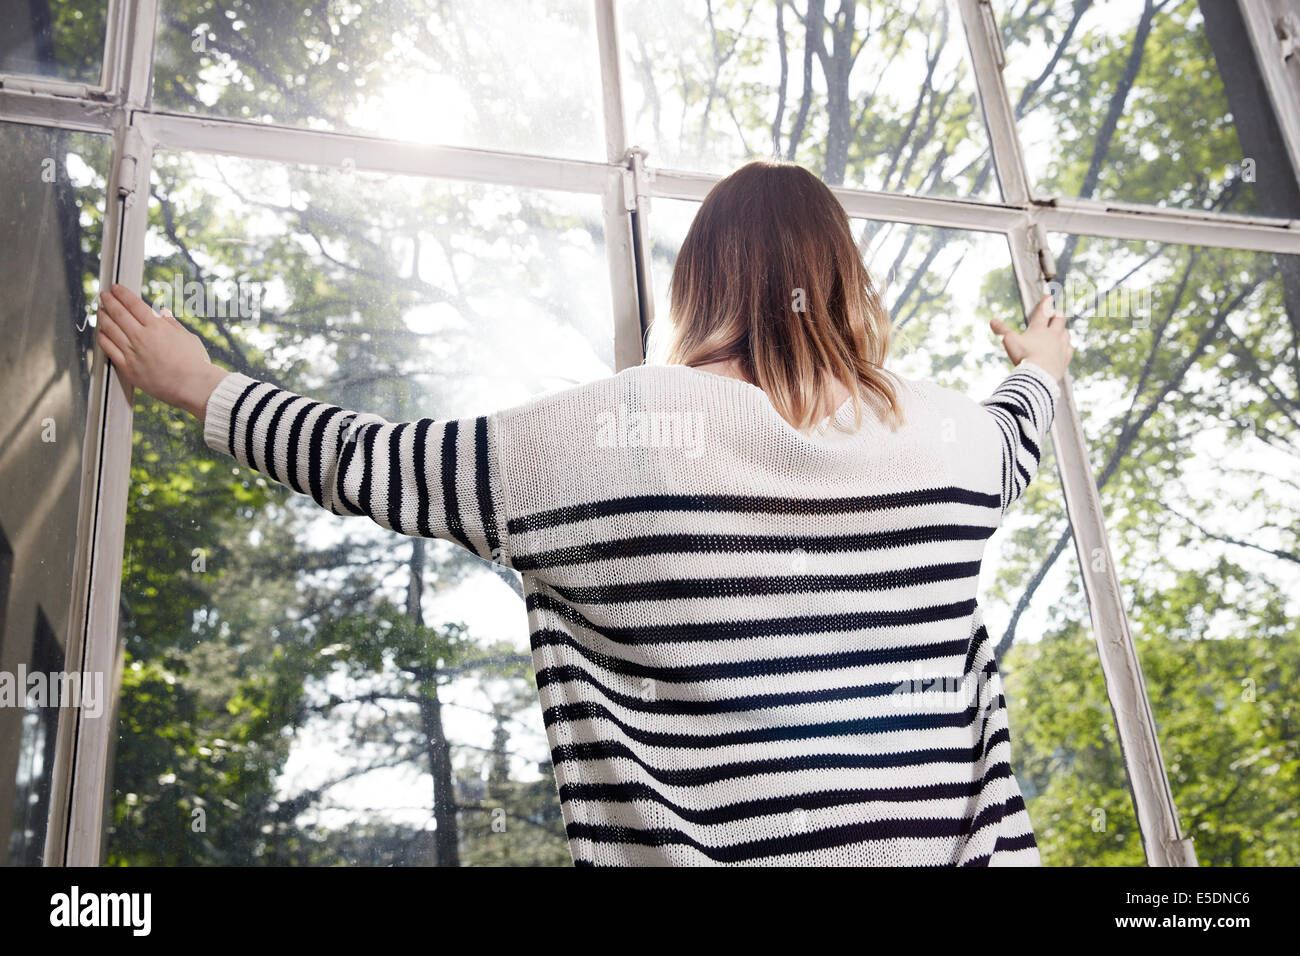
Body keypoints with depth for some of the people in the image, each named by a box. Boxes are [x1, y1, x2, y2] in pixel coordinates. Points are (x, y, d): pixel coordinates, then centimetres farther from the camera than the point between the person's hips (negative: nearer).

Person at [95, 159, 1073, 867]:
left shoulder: (612, 433, -9)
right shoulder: (952, 434, 1)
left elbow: (372, 463, 1)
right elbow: (1017, 438, 26)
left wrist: (201, 385, 16)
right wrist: (1043, 368, 50)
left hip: (704, 839, -2)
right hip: (946, 839, 3)